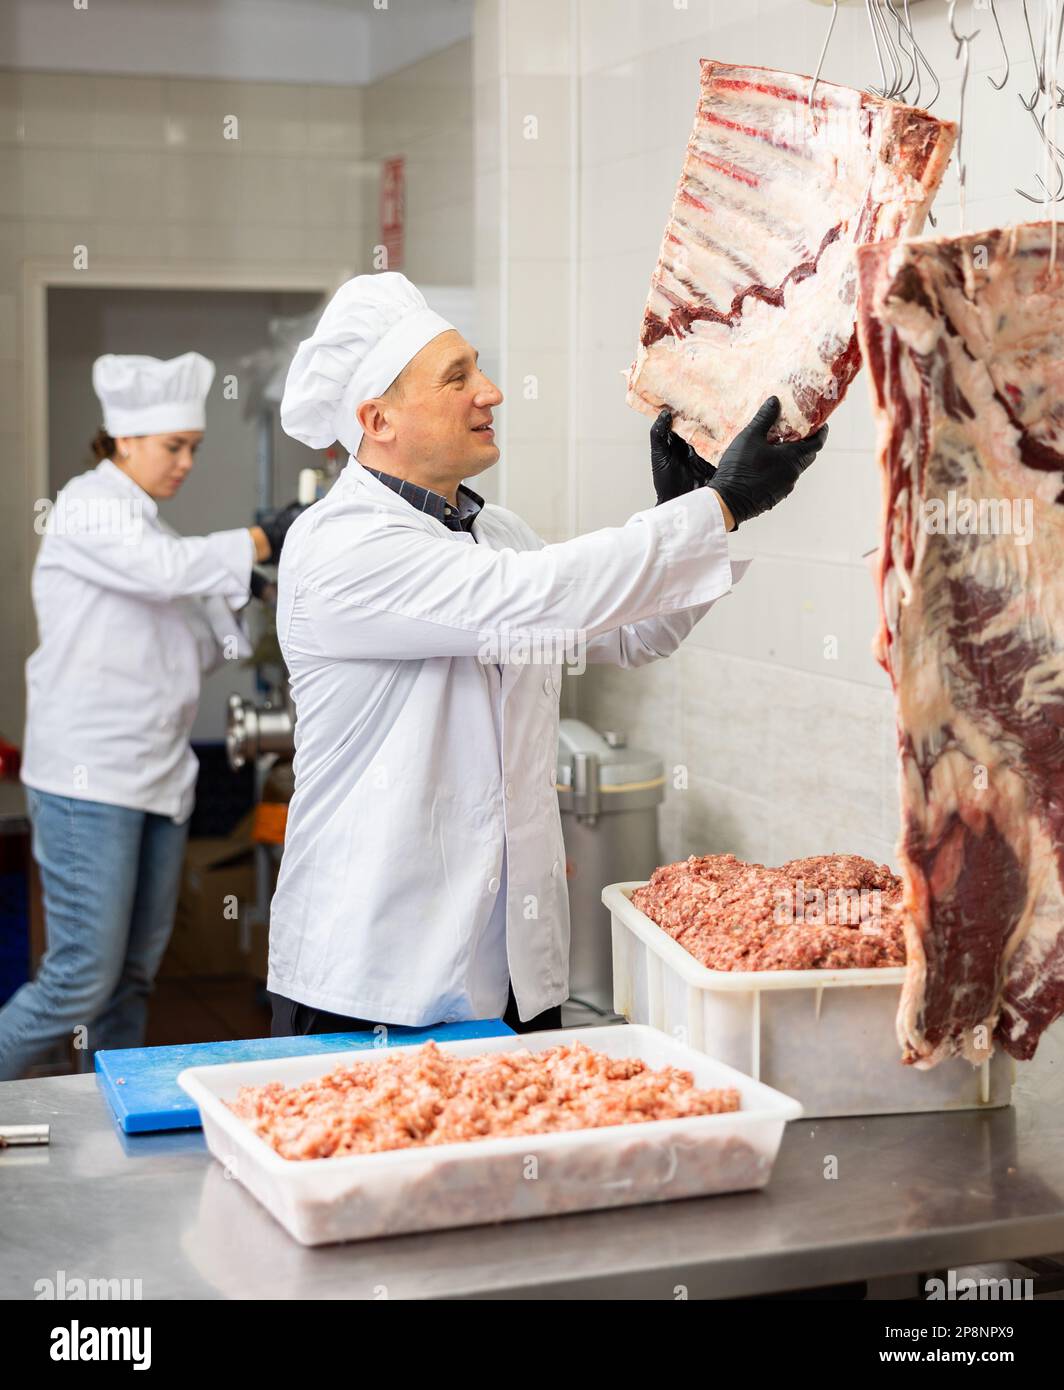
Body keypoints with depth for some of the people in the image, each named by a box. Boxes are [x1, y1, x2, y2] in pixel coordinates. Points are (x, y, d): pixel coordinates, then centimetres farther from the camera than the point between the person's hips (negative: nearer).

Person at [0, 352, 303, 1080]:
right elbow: (167, 568, -26)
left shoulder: (148, 523, 18)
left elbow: (190, 652, 16)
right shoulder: (87, 508, -8)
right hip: (89, 781, -9)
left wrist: (244, 600, 1)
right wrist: (265, 540, -21)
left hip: (159, 779, 9)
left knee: (133, 977, 12)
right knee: (82, 979, -9)